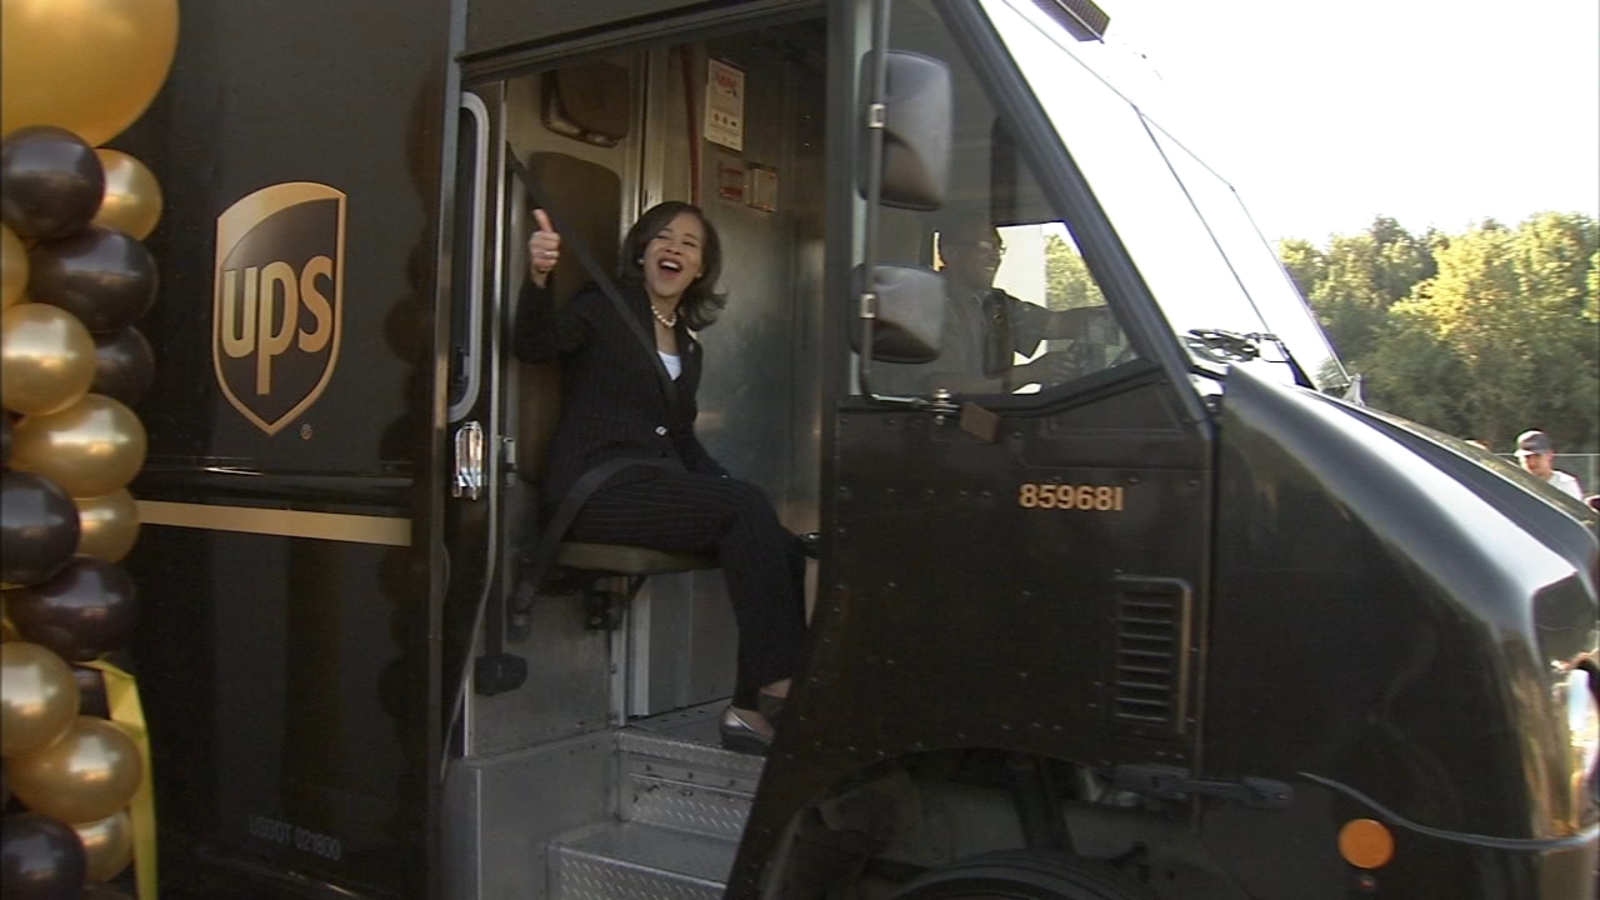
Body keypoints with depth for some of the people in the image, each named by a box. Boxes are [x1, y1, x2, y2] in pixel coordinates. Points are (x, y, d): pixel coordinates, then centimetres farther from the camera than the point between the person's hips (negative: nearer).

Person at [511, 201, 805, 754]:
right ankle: (778, 689, -23)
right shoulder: (605, 310, 4)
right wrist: (537, 279, -34)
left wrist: (726, 488, 8)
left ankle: (754, 708, -19)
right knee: (748, 507, -27)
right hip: (598, 489, -7)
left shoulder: (688, 346, 23)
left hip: (659, 489, 7)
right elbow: (533, 346, -14)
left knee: (783, 546, -18)